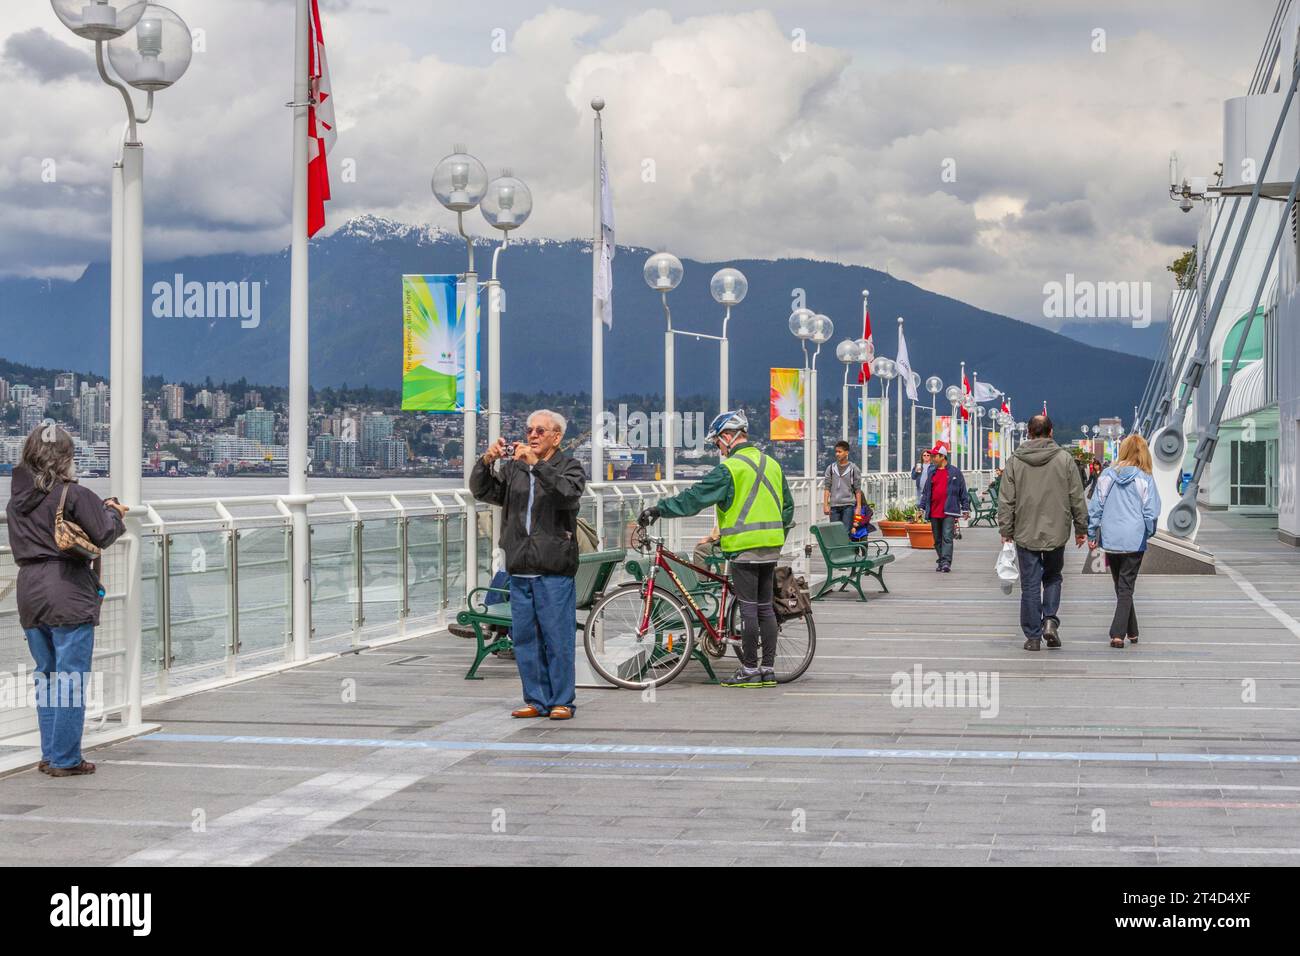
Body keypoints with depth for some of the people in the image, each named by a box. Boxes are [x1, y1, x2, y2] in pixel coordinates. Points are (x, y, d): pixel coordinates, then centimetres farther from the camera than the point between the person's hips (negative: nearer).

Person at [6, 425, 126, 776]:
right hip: (69, 595, -7)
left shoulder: (16, 499, 10)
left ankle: (49, 755, 20)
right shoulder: (74, 494, -11)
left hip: (30, 597, 7)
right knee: (71, 679, 0)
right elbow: (104, 534, -11)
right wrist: (112, 513, 13)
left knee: (46, 676, 16)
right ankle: (65, 760, 2)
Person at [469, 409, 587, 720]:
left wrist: (536, 464, -28)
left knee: (557, 638, -3)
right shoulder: (513, 468, 15)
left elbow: (568, 494, -19)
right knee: (524, 637, 7)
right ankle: (537, 700, 16)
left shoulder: (569, 467, 2)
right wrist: (487, 461, -12)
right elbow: (481, 490, 6)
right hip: (520, 571, 5)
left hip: (554, 571, -5)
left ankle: (562, 701, 5)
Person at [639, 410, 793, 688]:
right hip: (771, 548, 7)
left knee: (748, 609, -2)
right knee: (765, 607, 11)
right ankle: (768, 669, 13)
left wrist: (659, 510, -6)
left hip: (744, 548, -7)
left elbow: (694, 498, -13)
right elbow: (788, 507, 20)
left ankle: (749, 669, 2)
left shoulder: (730, 469, -11)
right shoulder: (772, 464, 13)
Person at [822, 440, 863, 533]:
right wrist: (825, 505, -1)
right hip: (834, 505, 2)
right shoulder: (831, 468, 8)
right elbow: (827, 488, 7)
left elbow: (857, 490, 2)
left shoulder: (853, 469, 2)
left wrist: (858, 507, -3)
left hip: (848, 505, -2)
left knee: (846, 531, -6)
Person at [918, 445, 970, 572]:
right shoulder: (931, 473, 14)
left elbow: (963, 491, 5)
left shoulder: (955, 472, 2)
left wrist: (965, 509, 2)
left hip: (949, 512, -5)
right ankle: (940, 561, 17)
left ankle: (946, 562, -16)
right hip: (934, 512, 5)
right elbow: (925, 491, 19)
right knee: (937, 539, 9)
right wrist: (922, 508, 14)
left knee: (947, 537, -12)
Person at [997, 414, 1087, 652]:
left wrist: (1006, 530, 6)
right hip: (1056, 532, 0)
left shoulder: (1014, 461, -2)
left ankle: (1033, 636, 7)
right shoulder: (1064, 459, -2)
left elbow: (1006, 500, -2)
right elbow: (1077, 498, 1)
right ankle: (1050, 620, 0)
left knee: (1030, 584, 5)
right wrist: (1081, 528, 10)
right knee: (1052, 578, 19)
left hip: (1026, 533, 0)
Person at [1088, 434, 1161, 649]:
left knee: (1121, 587, 17)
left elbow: (1095, 507, 1)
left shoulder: (1106, 475, 0)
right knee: (1126, 589, 3)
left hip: (1110, 540, 3)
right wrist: (1149, 533, 12)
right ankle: (1118, 633, -8)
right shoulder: (1144, 479, -7)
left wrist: (1092, 535, 9)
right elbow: (1150, 513, -6)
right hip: (1134, 541, -3)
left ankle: (1132, 632, 25)